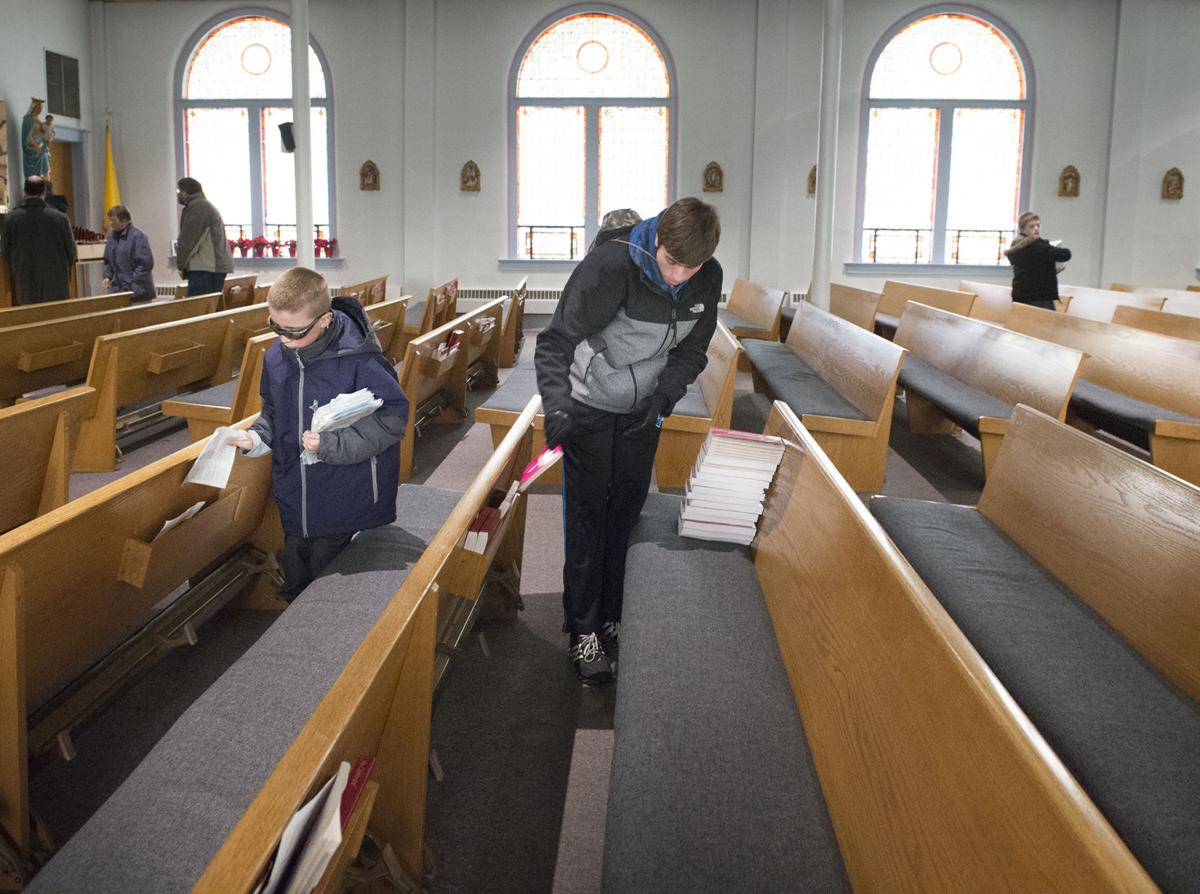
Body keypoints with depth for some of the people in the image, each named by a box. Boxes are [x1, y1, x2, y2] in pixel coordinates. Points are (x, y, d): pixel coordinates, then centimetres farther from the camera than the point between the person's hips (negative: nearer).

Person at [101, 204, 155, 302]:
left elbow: (146, 263, -15)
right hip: (117, 289, 6)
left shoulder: (137, 236, -11)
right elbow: (108, 261, 21)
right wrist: (107, 277, 4)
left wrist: (133, 284, -17)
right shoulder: (112, 236, 11)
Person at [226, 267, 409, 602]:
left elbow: (392, 419, -19)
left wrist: (331, 444, -26)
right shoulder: (276, 357, -2)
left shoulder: (359, 360, -22)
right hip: (295, 511, 6)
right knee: (296, 593, 24)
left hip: (349, 513, -6)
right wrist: (255, 437, -7)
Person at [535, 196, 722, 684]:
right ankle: (585, 630, 11)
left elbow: (691, 350, 0)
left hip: (644, 410, 5)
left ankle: (613, 618, 25)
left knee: (627, 512, 12)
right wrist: (557, 405, -43)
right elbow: (556, 341, -29)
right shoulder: (611, 264, -29)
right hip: (589, 406, -4)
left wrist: (664, 395, -18)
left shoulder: (708, 279, -12)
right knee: (587, 515, 1)